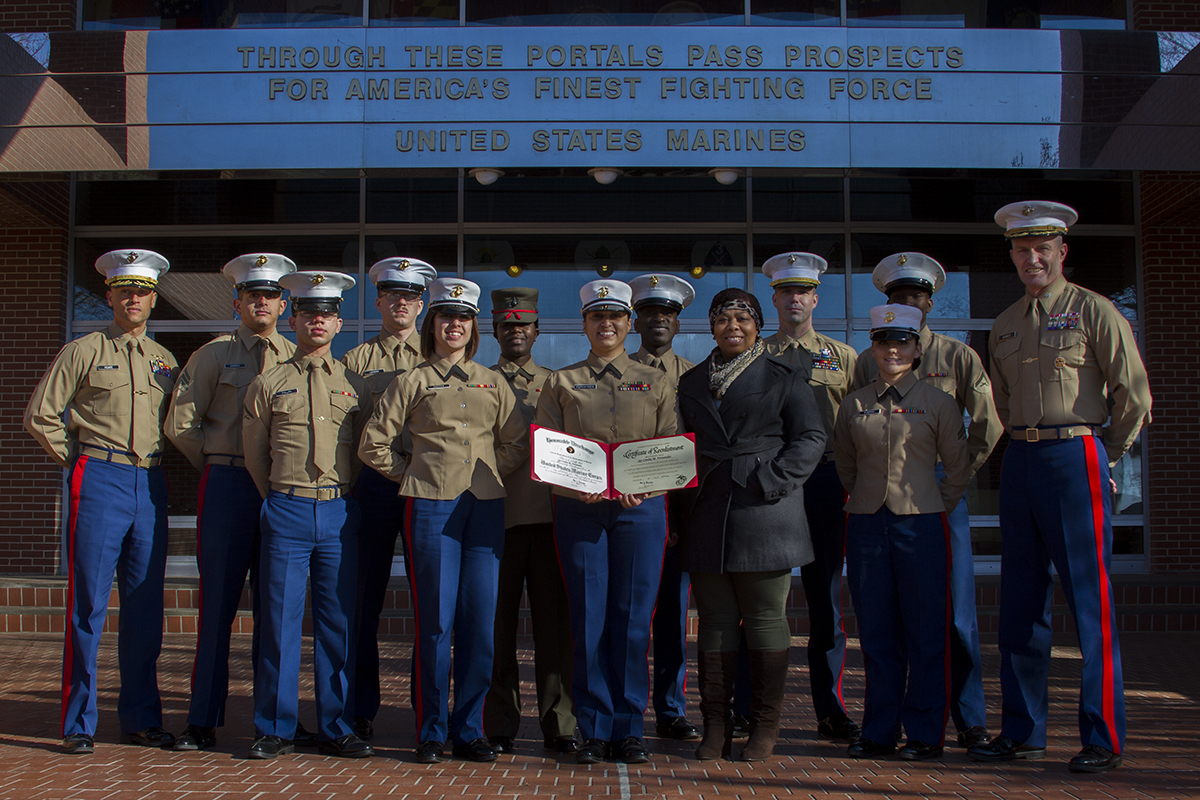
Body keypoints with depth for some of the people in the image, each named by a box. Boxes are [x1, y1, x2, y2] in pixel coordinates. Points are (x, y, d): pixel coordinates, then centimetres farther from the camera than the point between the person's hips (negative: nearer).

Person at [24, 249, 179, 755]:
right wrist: (78, 459, 1)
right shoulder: (82, 352, 3)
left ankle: (141, 719, 14)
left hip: (151, 485, 4)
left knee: (145, 608, 6)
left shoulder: (165, 361, 15)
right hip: (99, 481, -4)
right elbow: (40, 415, 1)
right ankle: (78, 725, 5)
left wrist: (158, 460, 12)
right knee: (87, 605, -3)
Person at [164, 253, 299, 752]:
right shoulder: (215, 355, 6)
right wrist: (218, 466, 5)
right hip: (226, 486, -2)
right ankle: (202, 723, 4)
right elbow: (180, 423, 4)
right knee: (218, 602, -1)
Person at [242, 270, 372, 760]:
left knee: (339, 623, 4)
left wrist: (342, 496, 12)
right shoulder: (268, 385, 7)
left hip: (340, 512, 1)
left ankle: (336, 728, 12)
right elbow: (254, 453, 12)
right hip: (286, 511, -1)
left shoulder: (355, 386, 11)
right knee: (279, 623, -1)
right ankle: (274, 730, 8)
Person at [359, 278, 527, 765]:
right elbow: (373, 444, 6)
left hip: (486, 506, 3)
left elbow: (516, 443, 18)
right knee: (435, 621, -2)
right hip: (432, 506, -3)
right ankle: (430, 733, 9)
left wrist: (492, 476, 7)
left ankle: (469, 730, 12)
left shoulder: (493, 383, 16)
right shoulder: (413, 382, 7)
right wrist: (414, 476, 7)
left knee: (480, 621, 1)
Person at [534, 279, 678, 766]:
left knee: (633, 618, 0)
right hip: (579, 509, 0)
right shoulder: (561, 383, 13)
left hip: (641, 508, 0)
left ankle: (629, 729, 10)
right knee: (588, 619, -1)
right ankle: (594, 730, 8)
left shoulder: (655, 383, 15)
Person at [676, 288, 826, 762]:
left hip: (766, 516, -3)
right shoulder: (691, 384, 17)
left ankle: (764, 727, 8)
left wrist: (770, 482, -11)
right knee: (715, 620, 4)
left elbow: (810, 438, -1)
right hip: (708, 517, 3)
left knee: (766, 618, 0)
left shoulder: (784, 379, 5)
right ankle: (716, 725, 11)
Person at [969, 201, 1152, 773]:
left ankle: (1104, 738, 6)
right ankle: (1022, 732, 18)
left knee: (1091, 602, -3)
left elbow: (1134, 398, -3)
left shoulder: (1095, 311, -3)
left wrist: (1101, 457, 4)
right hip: (1020, 461, 6)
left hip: (1075, 456, -6)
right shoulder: (1005, 326, 15)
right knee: (1021, 603, 9)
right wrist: (1026, 446, 15)